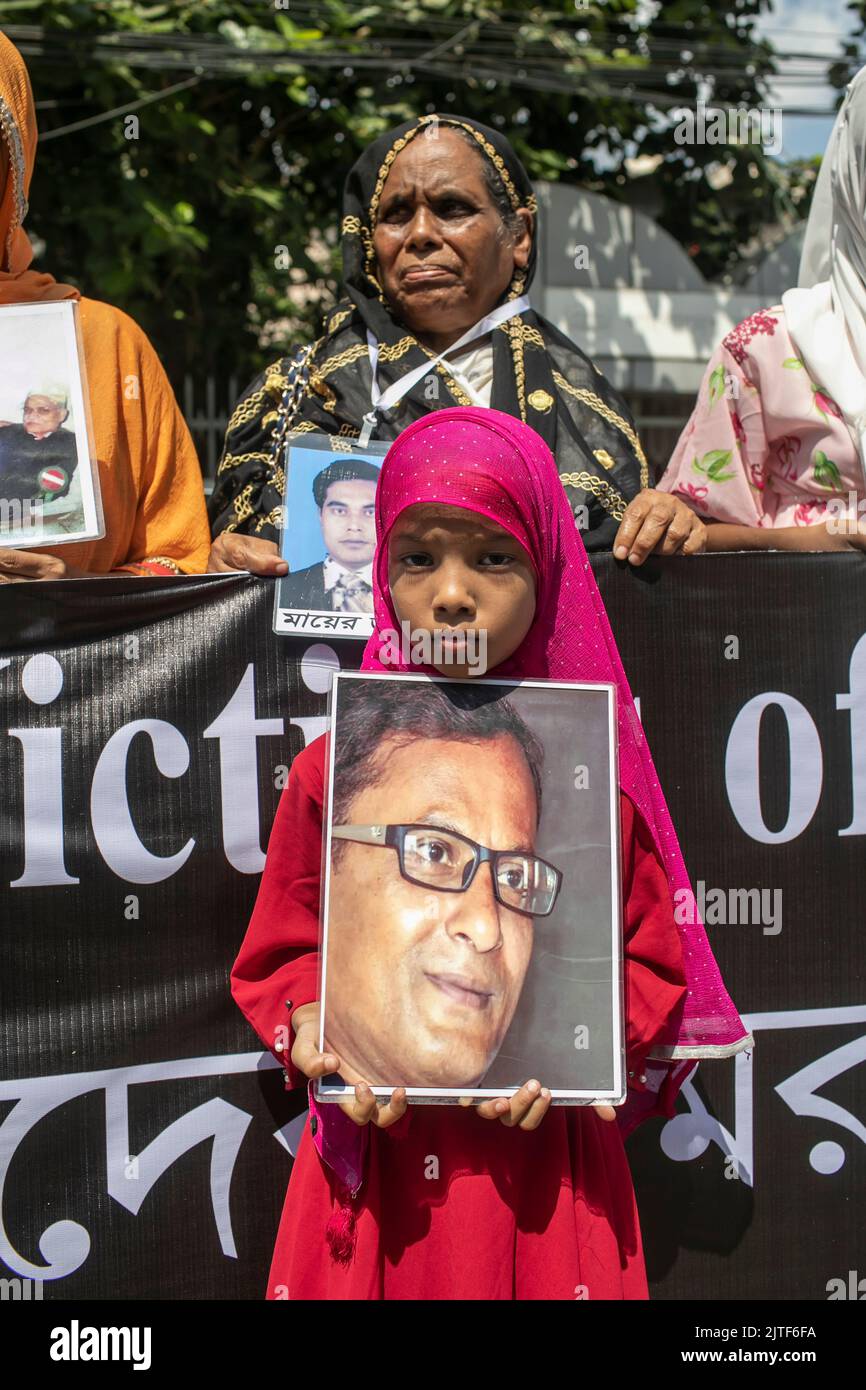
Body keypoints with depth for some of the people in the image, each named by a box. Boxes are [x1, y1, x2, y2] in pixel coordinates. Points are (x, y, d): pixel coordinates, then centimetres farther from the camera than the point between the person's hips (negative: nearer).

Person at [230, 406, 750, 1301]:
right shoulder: (333, 771, -1)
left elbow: (652, 963, 4)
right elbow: (283, 952, 8)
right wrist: (316, 1024, -12)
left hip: (544, 1152, 0)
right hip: (378, 1163, 0)